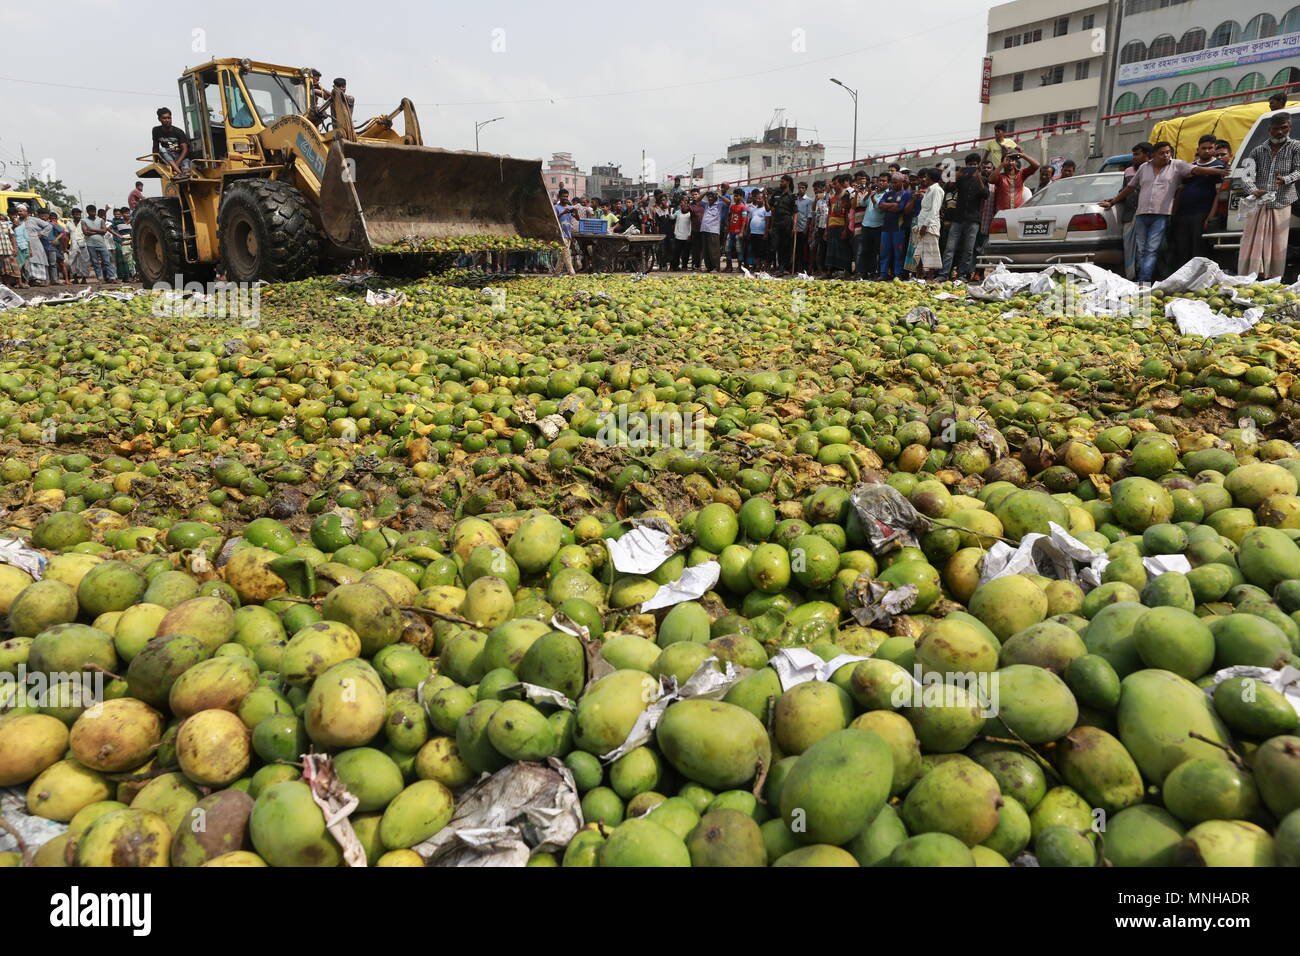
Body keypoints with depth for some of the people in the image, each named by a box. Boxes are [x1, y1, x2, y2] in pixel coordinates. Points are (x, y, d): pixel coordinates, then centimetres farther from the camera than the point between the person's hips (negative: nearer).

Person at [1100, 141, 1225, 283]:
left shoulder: (1178, 165, 7)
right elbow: (1130, 188, 24)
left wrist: (1220, 171, -18)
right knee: (1141, 251, 1)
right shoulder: (1144, 167, 16)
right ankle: (1145, 280, 5)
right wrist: (1112, 202, 26)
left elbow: (1196, 170, -5)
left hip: (1161, 215, -4)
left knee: (1152, 250, -12)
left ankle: (1143, 281, -20)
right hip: (1141, 215, 4)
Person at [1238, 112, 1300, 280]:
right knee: (1252, 246, -4)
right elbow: (1247, 174, -3)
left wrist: (1285, 180, -24)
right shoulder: (1258, 151, 11)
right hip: (1258, 206, 1)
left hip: (1281, 206, -1)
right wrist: (1253, 190, -23)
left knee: (1277, 248, -1)